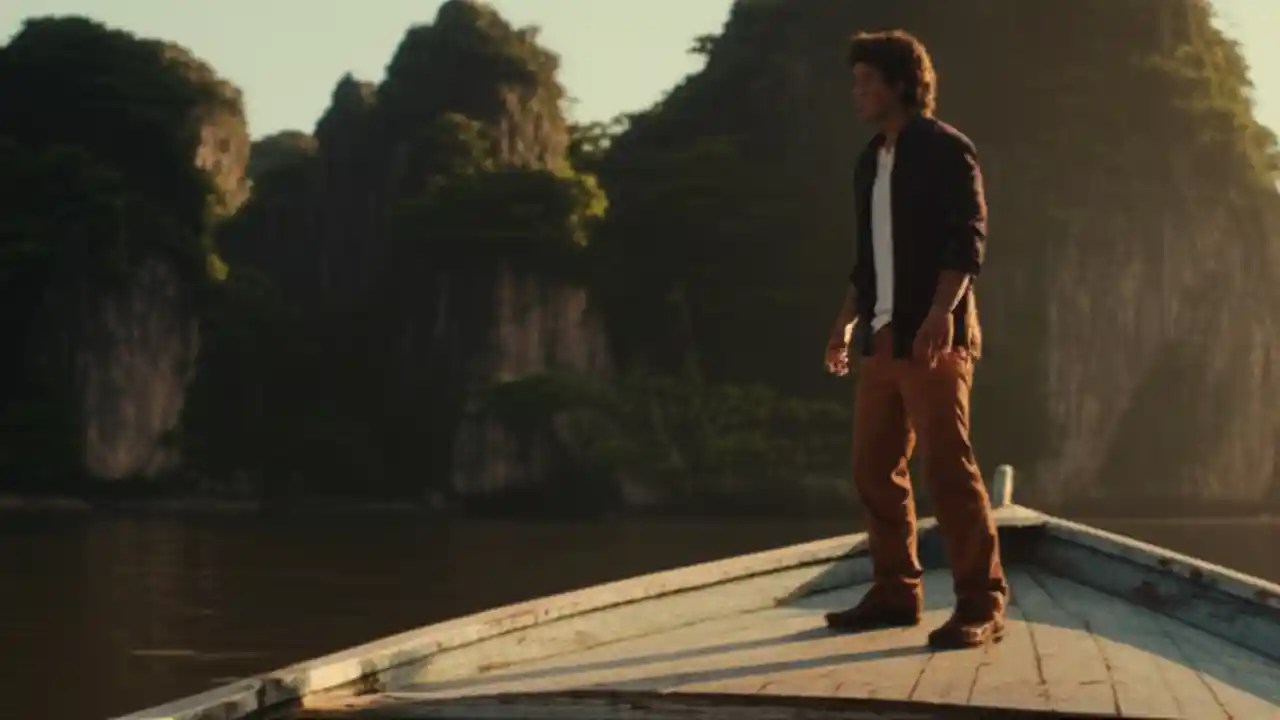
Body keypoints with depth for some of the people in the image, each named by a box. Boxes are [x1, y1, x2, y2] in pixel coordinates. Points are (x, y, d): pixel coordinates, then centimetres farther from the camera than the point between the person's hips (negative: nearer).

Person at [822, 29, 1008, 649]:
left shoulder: (946, 150, -5)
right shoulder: (870, 162, 19)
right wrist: (847, 320, 17)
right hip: (882, 338, 8)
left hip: (933, 337, -8)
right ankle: (896, 592, 16)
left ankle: (981, 603, -9)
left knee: (947, 466, -12)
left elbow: (967, 238, -14)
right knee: (873, 467, 7)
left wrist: (942, 310, -26)